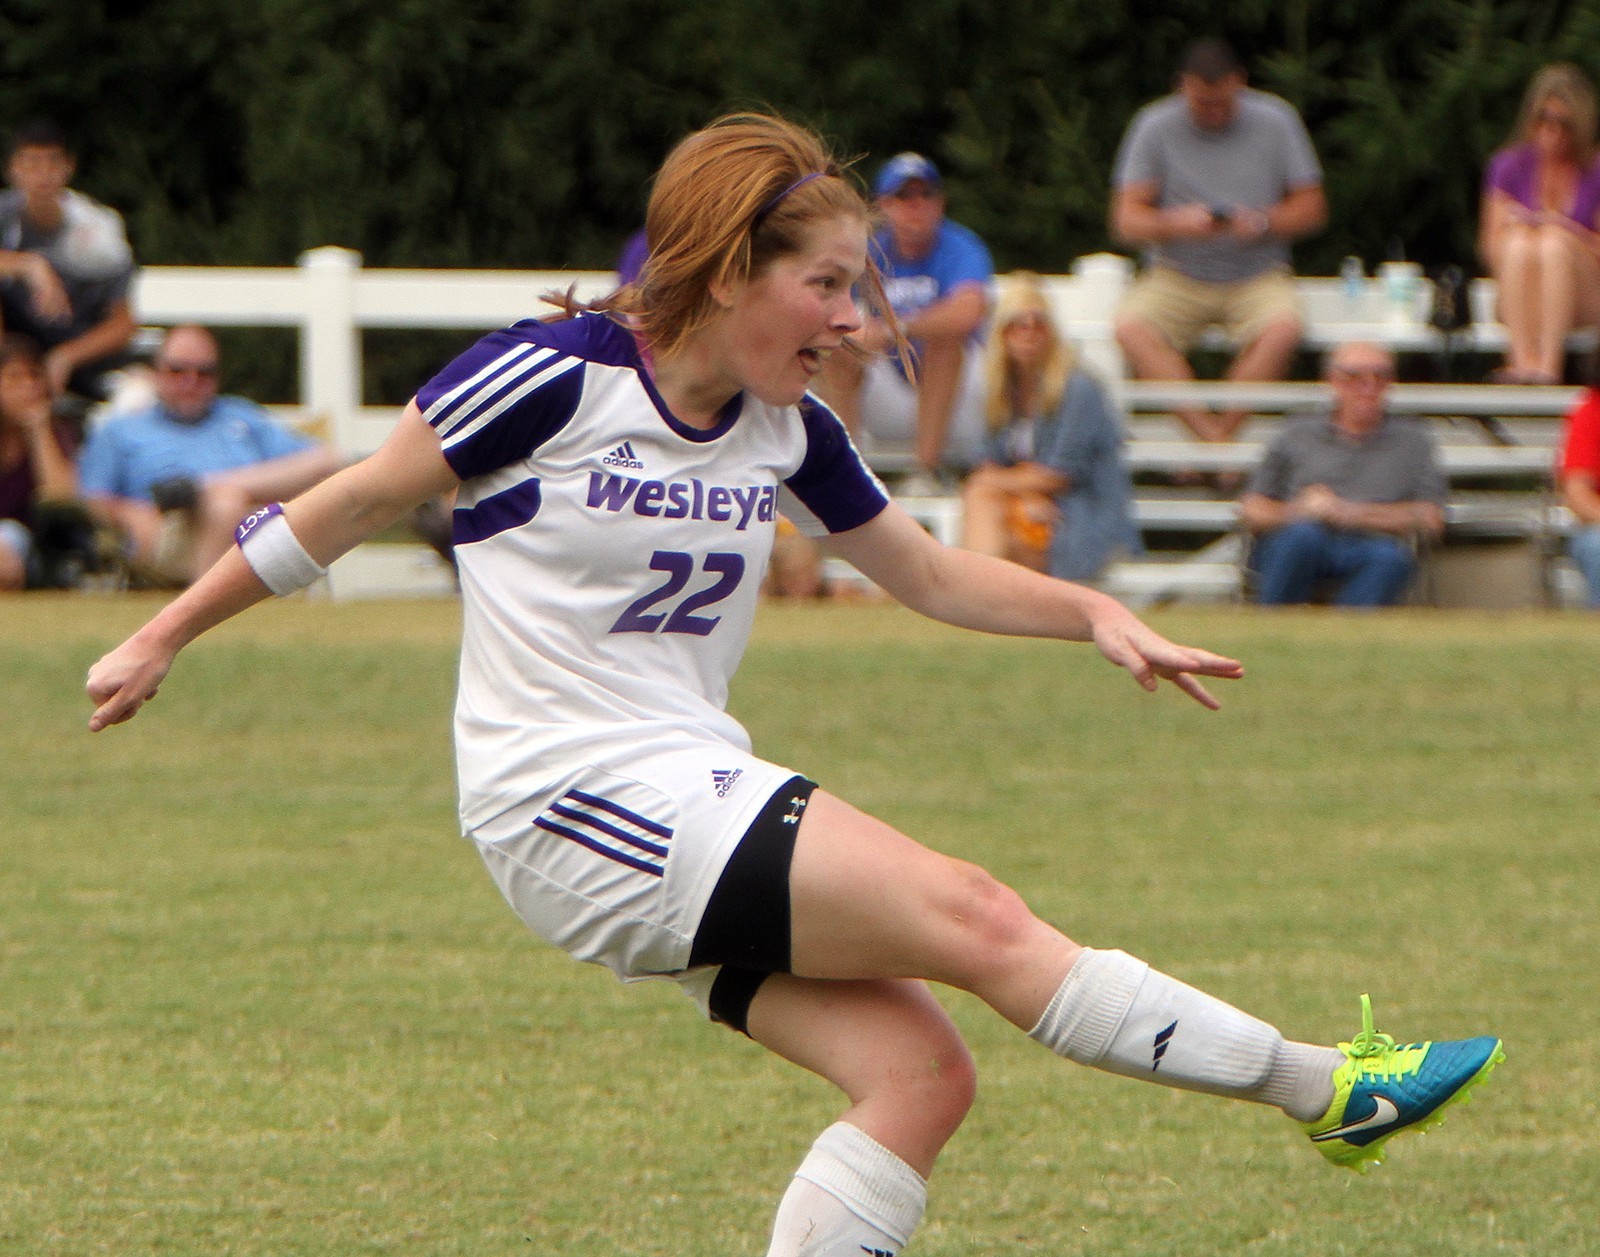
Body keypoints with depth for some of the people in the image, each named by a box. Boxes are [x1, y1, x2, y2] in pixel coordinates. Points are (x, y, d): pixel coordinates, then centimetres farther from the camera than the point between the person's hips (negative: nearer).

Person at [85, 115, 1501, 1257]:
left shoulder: (789, 432, 7)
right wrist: (167, 635, 5)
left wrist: (1094, 612, 5)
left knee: (920, 1074, -9)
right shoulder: (551, 378, -12)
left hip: (699, 801, 8)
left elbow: (931, 573, 21)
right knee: (974, 919, -17)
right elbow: (354, 503, -2)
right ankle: (1333, 1089, -12)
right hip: (570, 805, -8)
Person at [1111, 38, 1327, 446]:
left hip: (1257, 277, 0)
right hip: (1176, 278, 0)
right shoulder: (1155, 126, 0)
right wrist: (1178, 224, -25)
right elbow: (1126, 220, -3)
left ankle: (1225, 428, -25)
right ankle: (1207, 431, -33)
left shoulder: (1275, 120, 2)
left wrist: (1263, 222, -18)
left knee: (1282, 327, -34)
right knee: (1131, 326, -32)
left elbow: (1312, 209, 4)